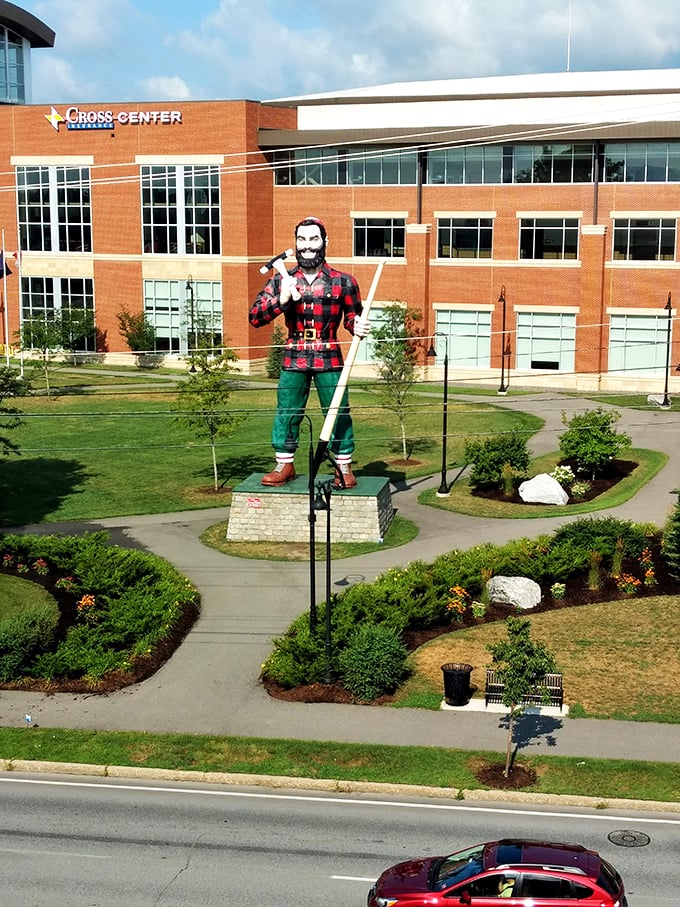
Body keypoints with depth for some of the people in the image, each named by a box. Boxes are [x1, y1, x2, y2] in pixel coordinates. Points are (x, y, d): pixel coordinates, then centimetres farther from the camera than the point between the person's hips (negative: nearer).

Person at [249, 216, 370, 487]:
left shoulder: (343, 282, 3)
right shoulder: (280, 281, 5)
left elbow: (352, 317, 15)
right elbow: (254, 317, 0)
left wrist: (358, 327, -9)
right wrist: (281, 300, -15)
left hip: (329, 359, -1)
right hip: (293, 359, 2)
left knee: (338, 412, 1)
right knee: (286, 412, 7)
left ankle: (344, 467, 14)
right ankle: (284, 465, 21)